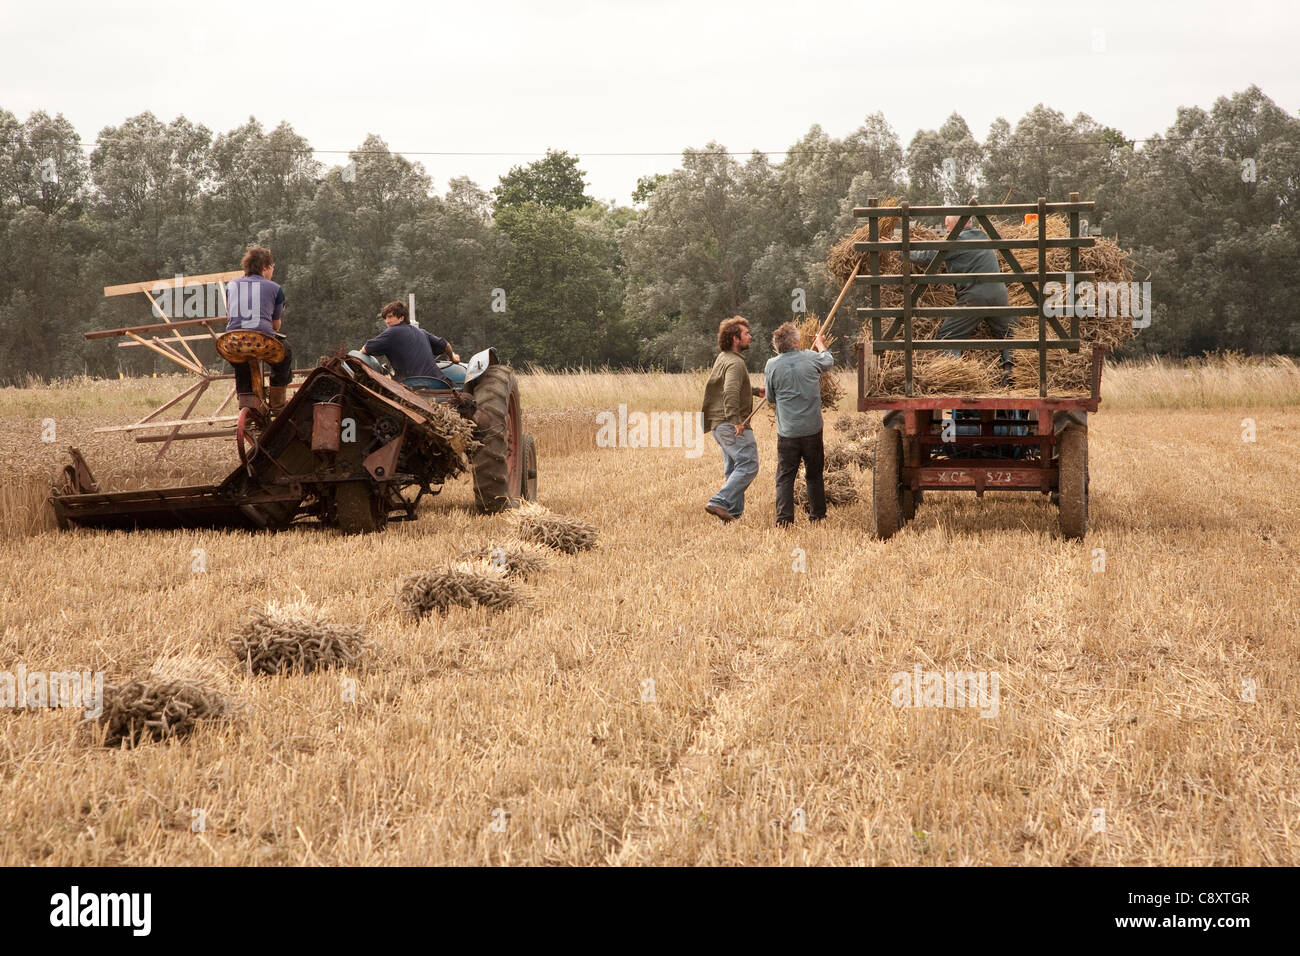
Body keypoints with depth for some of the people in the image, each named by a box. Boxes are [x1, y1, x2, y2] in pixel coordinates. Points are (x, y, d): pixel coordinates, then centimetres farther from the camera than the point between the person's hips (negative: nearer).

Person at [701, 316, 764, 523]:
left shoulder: (722, 357, 17)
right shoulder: (735, 363, -15)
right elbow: (730, 392, -30)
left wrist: (756, 391, 35)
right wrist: (736, 420, -35)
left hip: (719, 425, 10)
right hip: (731, 425, -10)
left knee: (733, 470, 13)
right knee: (748, 466, -12)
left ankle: (733, 513, 11)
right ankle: (720, 502, -21)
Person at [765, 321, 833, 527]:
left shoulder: (772, 365, -7)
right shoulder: (811, 358, -4)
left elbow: (771, 397, 6)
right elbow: (829, 360, 21)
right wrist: (820, 344, 40)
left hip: (787, 431, -1)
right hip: (812, 429, 1)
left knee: (785, 476, 3)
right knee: (814, 474, 16)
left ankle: (784, 518, -8)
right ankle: (817, 514, 22)